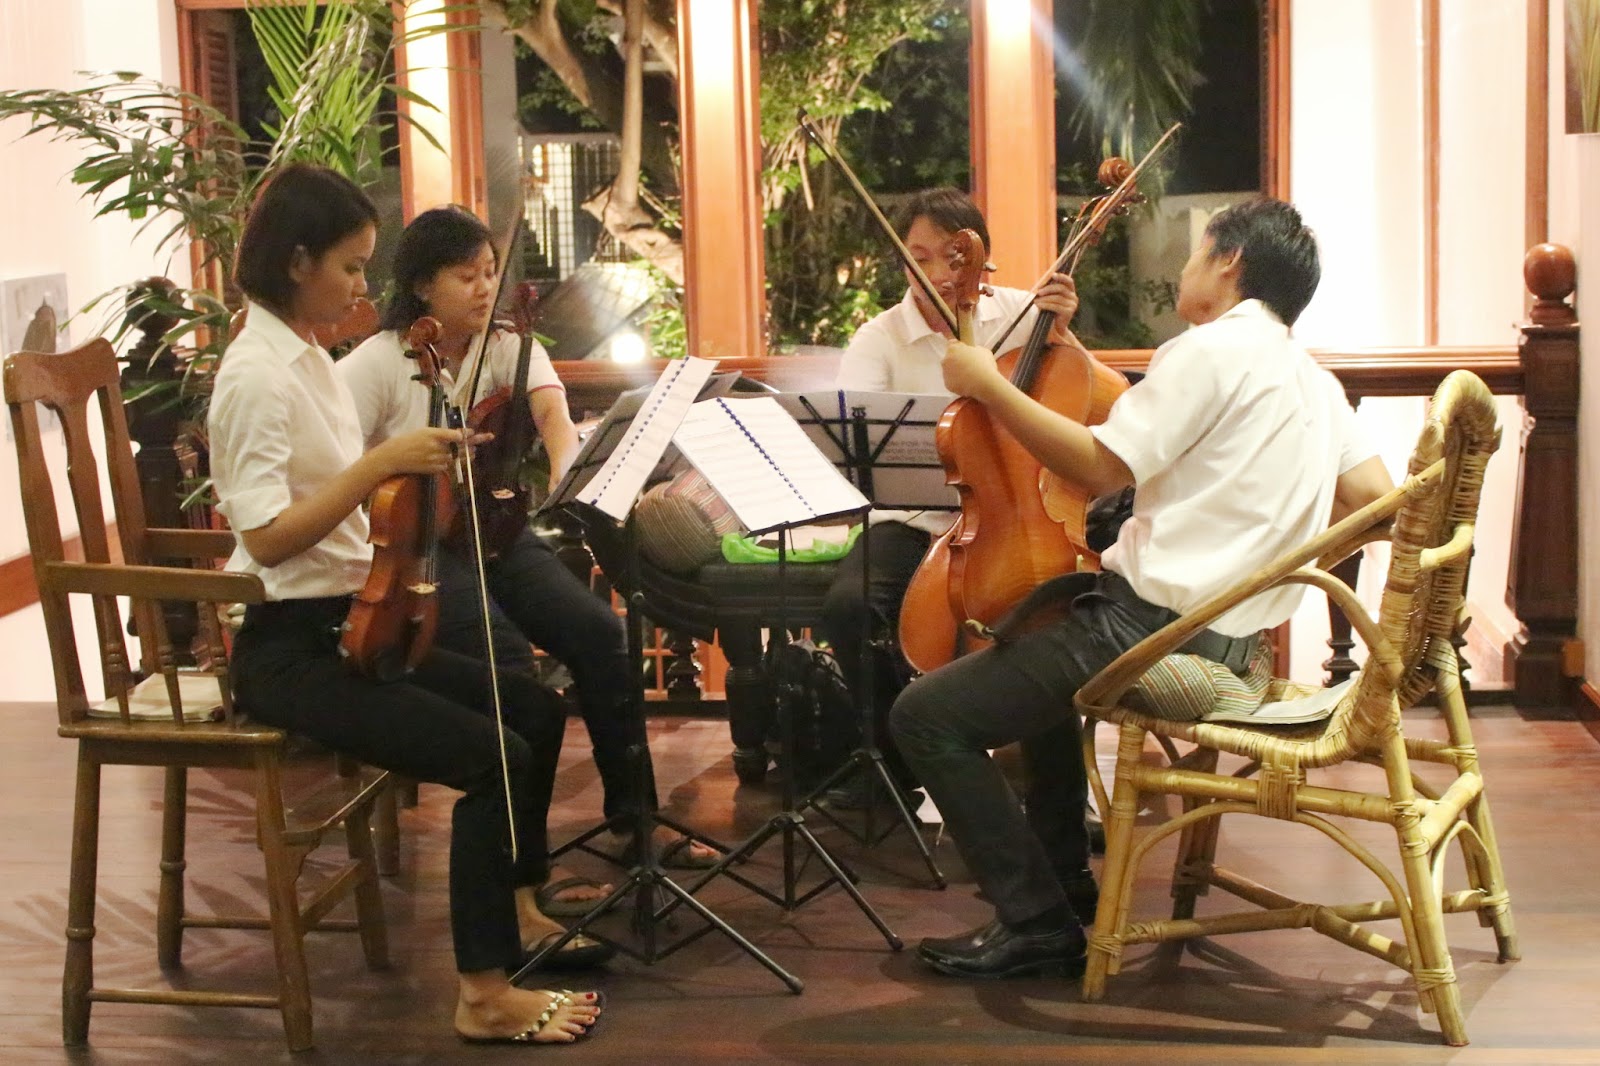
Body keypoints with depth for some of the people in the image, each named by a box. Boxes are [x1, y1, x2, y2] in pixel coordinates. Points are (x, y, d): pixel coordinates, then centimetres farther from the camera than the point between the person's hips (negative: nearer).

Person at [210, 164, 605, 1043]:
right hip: (289, 648, -9)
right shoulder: (257, 376, -17)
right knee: (494, 760, -18)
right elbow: (266, 537, -24)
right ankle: (484, 994, -9)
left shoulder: (307, 360, 11)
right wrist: (380, 464, -26)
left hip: (349, 623, 9)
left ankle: (516, 912, 23)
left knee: (532, 711, 9)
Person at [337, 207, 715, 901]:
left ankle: (634, 815, -2)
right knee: (507, 660, -28)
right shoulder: (378, 364, -8)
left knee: (598, 630, -16)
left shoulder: (508, 346, 5)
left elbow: (551, 405, -16)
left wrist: (564, 470, -37)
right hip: (411, 546, -5)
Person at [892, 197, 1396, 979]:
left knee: (928, 716, -10)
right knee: (1043, 617, 38)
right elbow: (1370, 496, 12)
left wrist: (989, 386, -12)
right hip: (1231, 633, 10)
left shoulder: (1214, 348, -13)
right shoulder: (1310, 377, 14)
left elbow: (1101, 467, -19)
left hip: (1160, 627, -10)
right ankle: (1064, 875, 36)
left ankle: (1039, 924, -9)